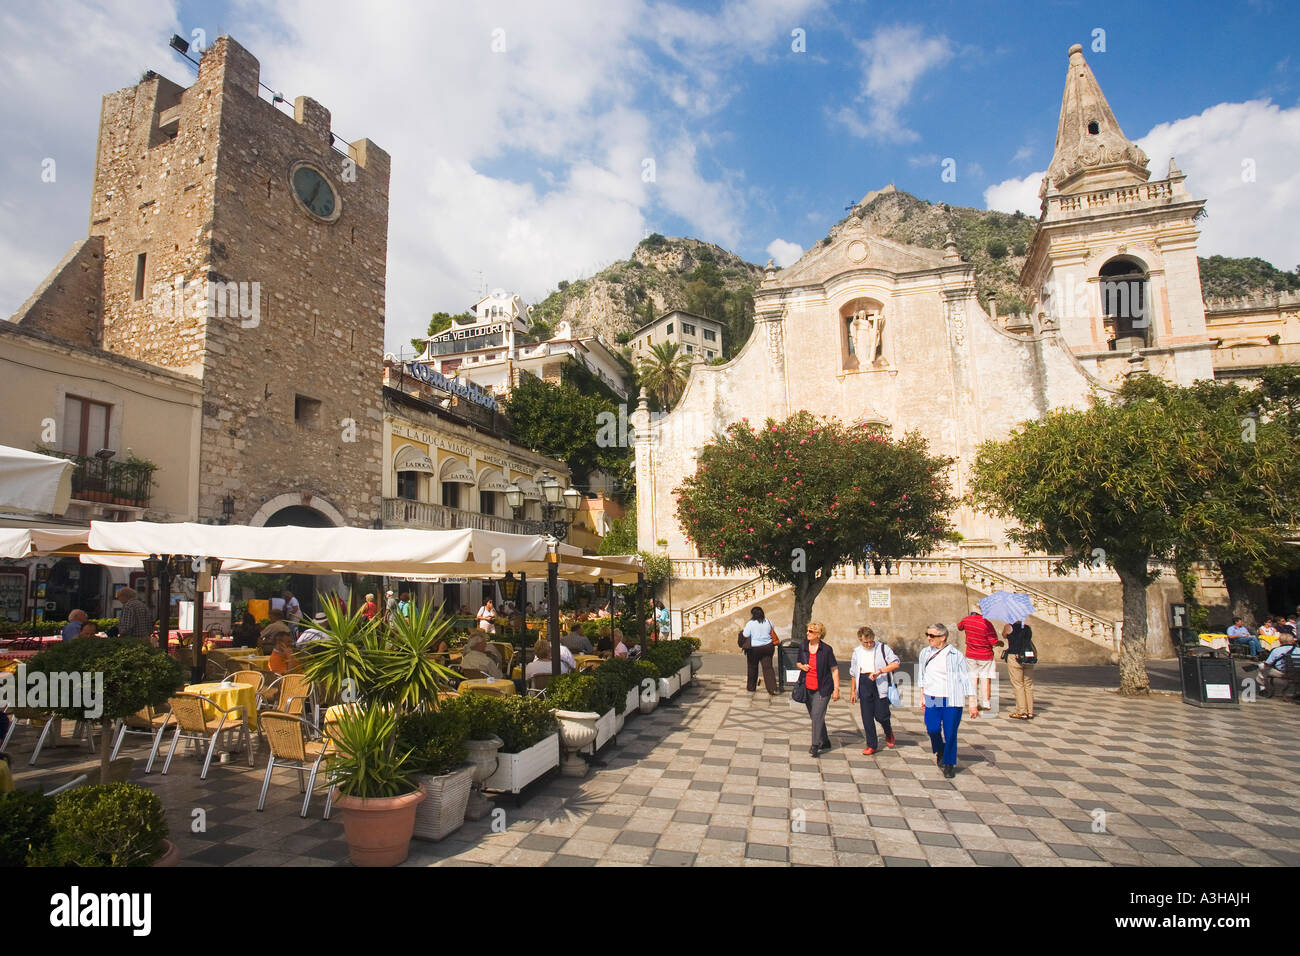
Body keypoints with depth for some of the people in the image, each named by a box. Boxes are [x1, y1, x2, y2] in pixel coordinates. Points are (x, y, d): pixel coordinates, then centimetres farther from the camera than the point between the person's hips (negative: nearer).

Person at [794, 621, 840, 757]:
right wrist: (801, 666, -7)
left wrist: (836, 689, -8)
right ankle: (825, 742, 31)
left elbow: (834, 669, -6)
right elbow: (798, 663, 17)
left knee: (817, 715, -14)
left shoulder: (826, 649, -10)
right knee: (814, 716, 14)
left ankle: (815, 746, -8)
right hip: (807, 688, 5)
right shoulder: (803, 647, 3)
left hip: (822, 688, -5)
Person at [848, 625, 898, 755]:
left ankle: (888, 732, 27)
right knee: (867, 717, 4)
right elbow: (853, 673, 18)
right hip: (864, 685, 4)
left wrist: (880, 671, -22)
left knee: (881, 715, -6)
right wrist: (852, 691, 16)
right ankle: (872, 745, 16)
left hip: (880, 685, -4)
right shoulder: (857, 651, 12)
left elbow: (896, 663, -11)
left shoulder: (883, 648, -1)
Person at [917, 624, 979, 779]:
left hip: (951, 699, -3)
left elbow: (966, 679, -1)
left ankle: (949, 764, 19)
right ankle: (939, 751, 26)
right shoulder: (925, 653, 8)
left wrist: (973, 702, -4)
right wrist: (922, 696, 15)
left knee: (950, 733, -1)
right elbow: (921, 676, 17)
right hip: (931, 698, 3)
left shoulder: (956, 655, -4)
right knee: (932, 729, -6)